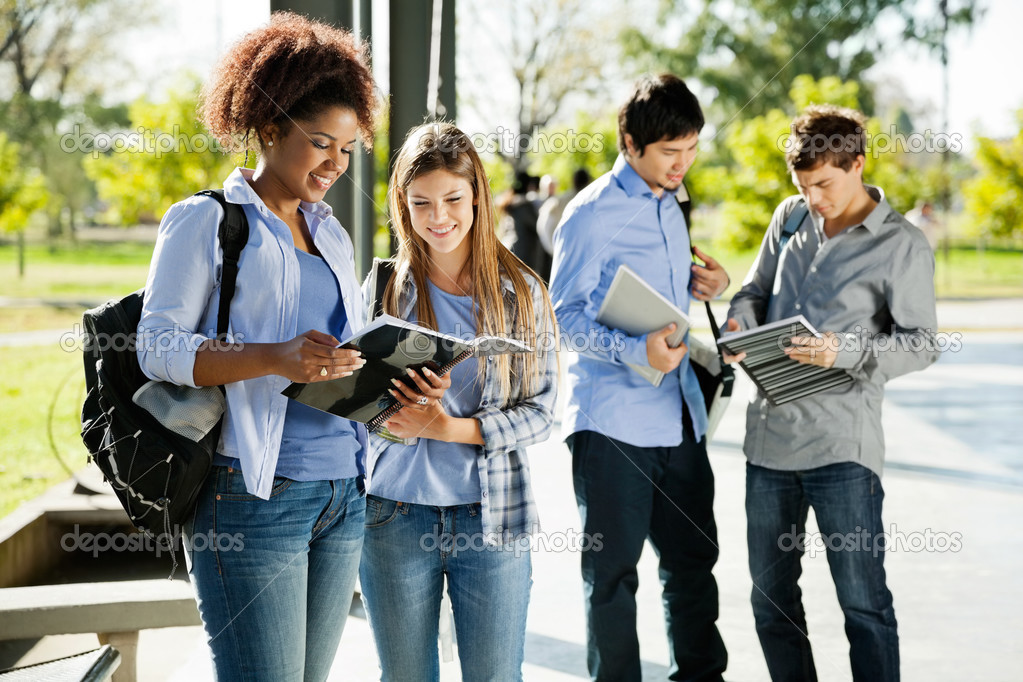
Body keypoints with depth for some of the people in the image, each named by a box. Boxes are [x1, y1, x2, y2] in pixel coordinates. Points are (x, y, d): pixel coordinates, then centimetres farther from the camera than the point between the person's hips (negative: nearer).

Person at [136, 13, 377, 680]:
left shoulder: (333, 237, 20)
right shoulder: (205, 221, -1)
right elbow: (158, 346, -10)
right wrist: (277, 359, -23)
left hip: (343, 492, 7)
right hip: (254, 496, -7)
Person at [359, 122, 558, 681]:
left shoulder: (520, 291, 2)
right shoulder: (383, 287, 2)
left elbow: (540, 411, -1)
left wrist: (450, 428, -15)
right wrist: (405, 404, -20)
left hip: (492, 519, 0)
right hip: (395, 516, 1)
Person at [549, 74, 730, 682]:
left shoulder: (669, 206, 15)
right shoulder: (593, 213, -10)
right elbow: (565, 311, -12)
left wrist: (704, 284, 6)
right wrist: (636, 350, -27)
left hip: (678, 415, 8)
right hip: (614, 420, -7)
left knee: (694, 557, 14)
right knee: (614, 568, 2)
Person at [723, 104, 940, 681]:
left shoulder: (903, 244, -5)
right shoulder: (790, 217, 11)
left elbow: (921, 344, -8)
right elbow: (757, 291, 21)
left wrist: (845, 351, -24)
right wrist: (739, 324, -3)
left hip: (842, 444, -6)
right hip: (770, 433, 6)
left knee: (863, 600, -3)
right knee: (770, 594, 14)